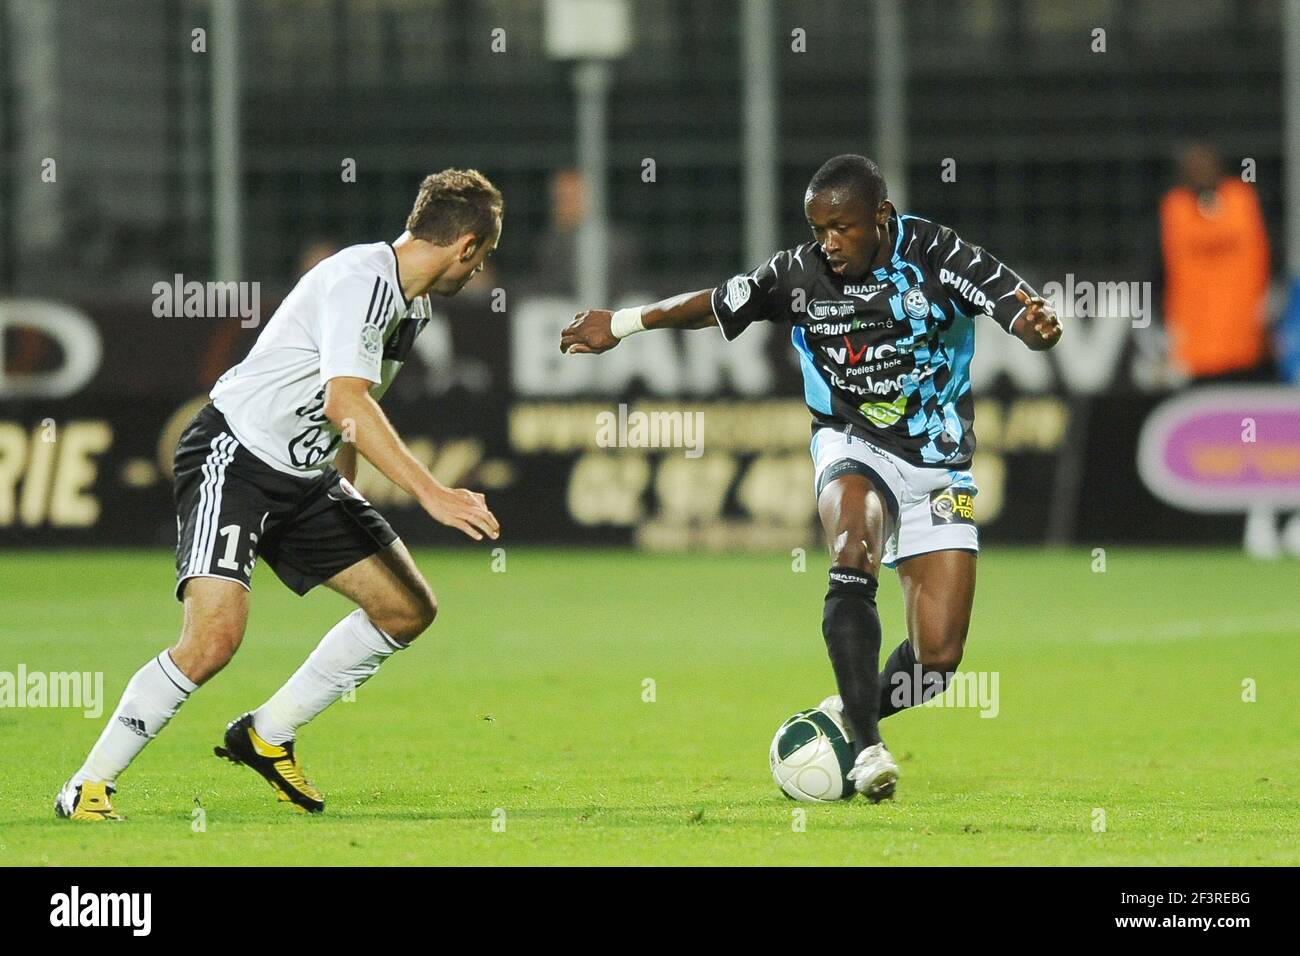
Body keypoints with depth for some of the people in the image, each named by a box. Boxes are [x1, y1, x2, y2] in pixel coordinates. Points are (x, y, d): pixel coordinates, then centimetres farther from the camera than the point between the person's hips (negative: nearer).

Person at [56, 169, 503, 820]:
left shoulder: (412, 305, 11)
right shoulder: (361, 278, -21)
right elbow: (345, 403, -33)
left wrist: (344, 484, 32)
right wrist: (430, 493, -36)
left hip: (305, 479, 10)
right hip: (233, 460, -10)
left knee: (408, 609, 5)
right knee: (215, 638, -24)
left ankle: (267, 737, 16)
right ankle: (88, 787, -10)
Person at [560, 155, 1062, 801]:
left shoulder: (935, 256, -15)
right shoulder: (799, 275, -8)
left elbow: (1022, 314, -26)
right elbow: (712, 306, 10)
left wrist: (1037, 326, -49)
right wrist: (622, 323, 18)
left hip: (939, 465, 0)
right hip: (854, 447, 0)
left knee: (937, 656, -8)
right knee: (855, 552, -35)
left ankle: (844, 717, 23)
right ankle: (866, 746, -38)